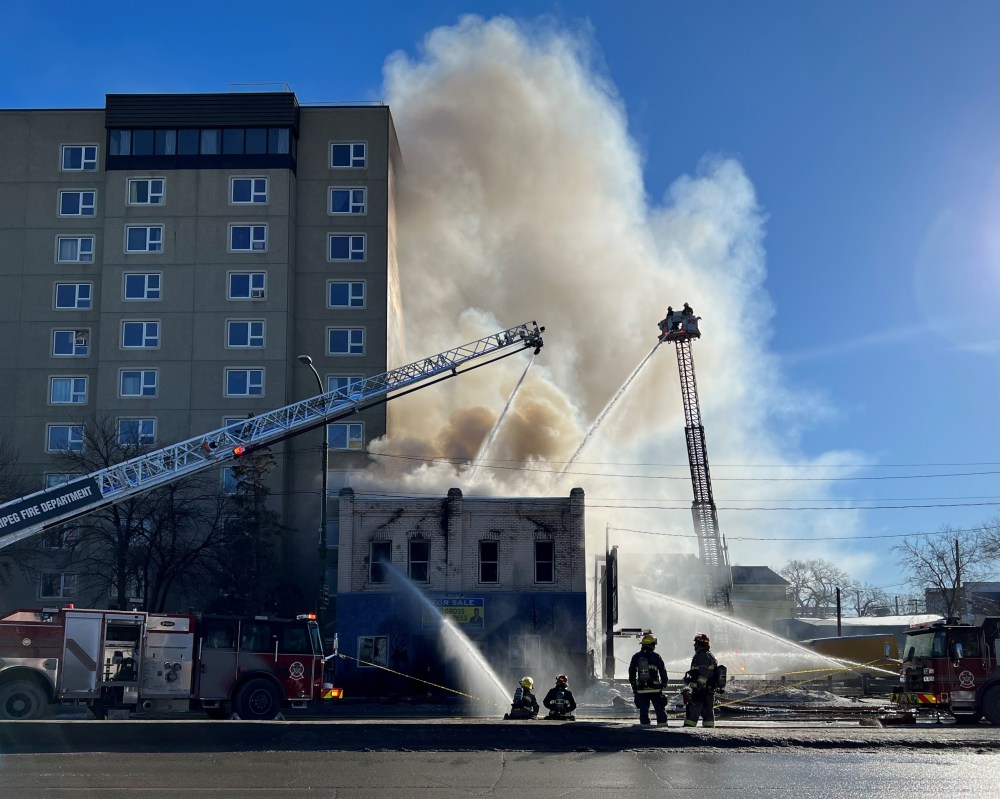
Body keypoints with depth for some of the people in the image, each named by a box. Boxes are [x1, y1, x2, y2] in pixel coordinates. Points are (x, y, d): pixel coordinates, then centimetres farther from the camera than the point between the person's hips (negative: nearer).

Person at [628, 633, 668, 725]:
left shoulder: (636, 657, 6)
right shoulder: (656, 657, -2)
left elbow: (631, 673, 11)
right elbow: (663, 673, 2)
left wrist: (633, 687, 19)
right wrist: (663, 685, 15)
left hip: (641, 689, 2)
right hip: (655, 689, -2)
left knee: (643, 711, 7)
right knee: (660, 709, 8)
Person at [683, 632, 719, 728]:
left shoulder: (701, 657, -15)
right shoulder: (711, 656, 18)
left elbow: (703, 675, -22)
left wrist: (699, 688, -23)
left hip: (700, 691, -9)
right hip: (710, 691, 10)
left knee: (692, 713, -6)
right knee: (708, 713, 10)